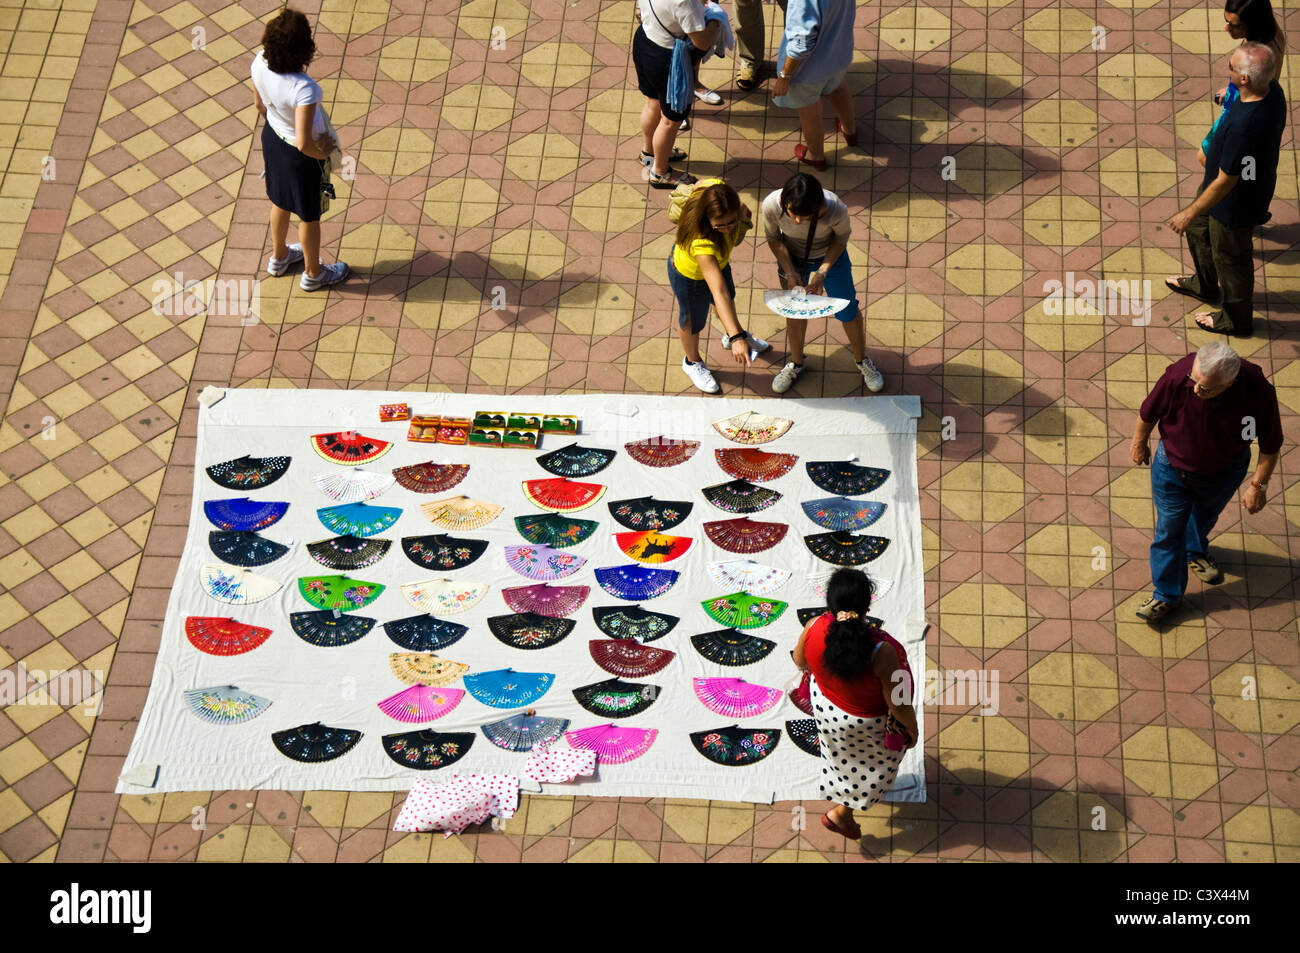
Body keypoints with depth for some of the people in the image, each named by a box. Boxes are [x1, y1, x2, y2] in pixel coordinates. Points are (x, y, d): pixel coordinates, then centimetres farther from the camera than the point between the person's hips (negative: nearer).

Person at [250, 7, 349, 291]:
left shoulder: (260, 63, -22)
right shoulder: (304, 89, -42)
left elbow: (260, 103, -2)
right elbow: (303, 144, -38)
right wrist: (322, 153, -15)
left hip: (272, 137, 6)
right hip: (301, 156, -6)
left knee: (281, 201, 33)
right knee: (309, 215, 22)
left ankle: (279, 257, 59)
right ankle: (313, 274, 47)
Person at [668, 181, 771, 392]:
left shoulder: (719, 190, -36)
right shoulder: (702, 243, -52)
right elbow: (719, 292, -54)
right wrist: (737, 338, -57)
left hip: (718, 262, 6)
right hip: (690, 276, -6)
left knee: (728, 300, 34)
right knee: (692, 321, 24)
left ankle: (729, 335, 68)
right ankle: (692, 362, 56)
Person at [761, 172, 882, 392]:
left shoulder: (835, 210, -40)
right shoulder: (771, 206, -36)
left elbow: (841, 238, -16)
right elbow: (774, 238, -14)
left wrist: (822, 272, -24)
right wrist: (790, 272, -23)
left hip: (829, 256, -1)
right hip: (791, 258, 1)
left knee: (847, 311, 13)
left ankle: (862, 360, 41)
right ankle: (796, 362, 45)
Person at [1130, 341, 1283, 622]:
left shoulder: (1258, 393, -36)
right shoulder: (1178, 375, -37)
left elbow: (1270, 445, -17)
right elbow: (1147, 414, -15)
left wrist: (1258, 485, -9)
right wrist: (1140, 443, 2)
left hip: (1224, 472, 2)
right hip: (1174, 467, -1)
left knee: (1205, 515, 30)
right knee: (1169, 528, 10)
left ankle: (1195, 552, 63)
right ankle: (1166, 594, 32)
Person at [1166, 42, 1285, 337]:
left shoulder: (1244, 127, -45)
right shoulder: (1272, 91, -17)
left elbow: (1225, 182, -32)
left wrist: (1190, 213, -19)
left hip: (1236, 201, -9)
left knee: (1230, 257, 18)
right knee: (1199, 231, 31)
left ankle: (1238, 319, 44)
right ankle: (1205, 286, 59)